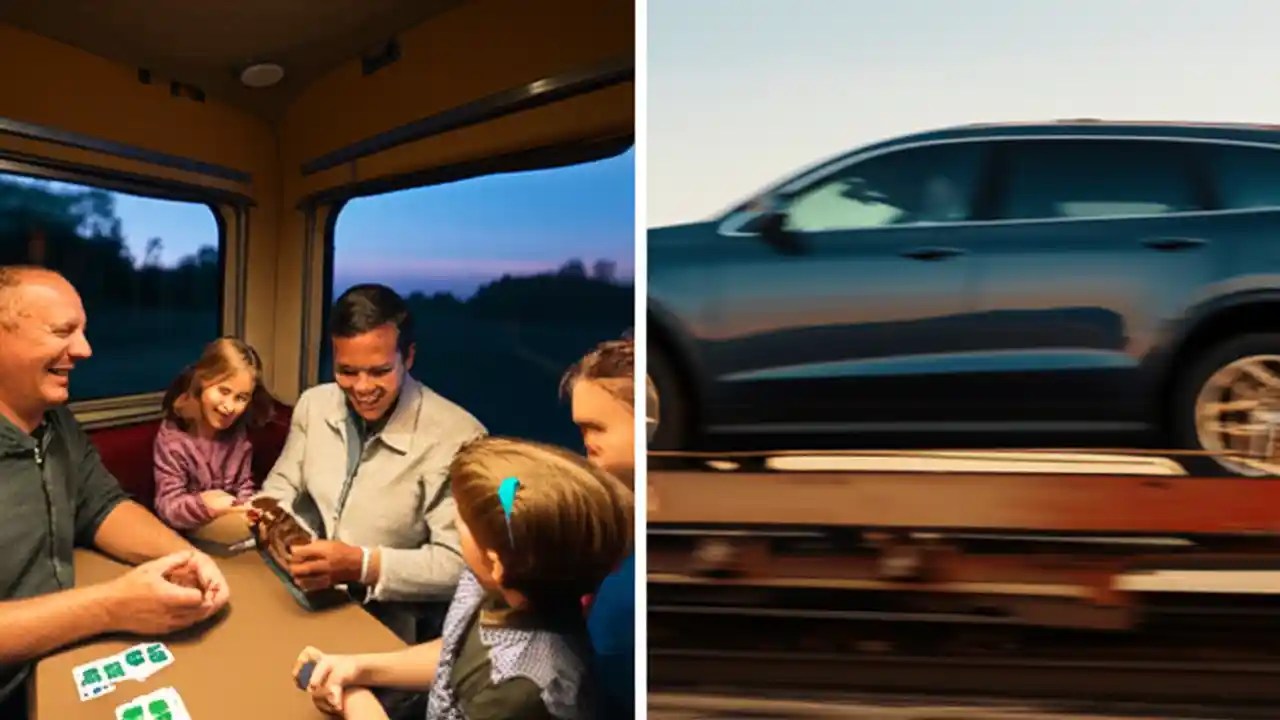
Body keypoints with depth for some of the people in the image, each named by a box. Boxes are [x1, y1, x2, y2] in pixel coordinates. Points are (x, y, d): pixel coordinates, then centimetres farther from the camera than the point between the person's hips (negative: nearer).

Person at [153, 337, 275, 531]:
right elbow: (168, 506, -15)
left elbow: (245, 486, 8)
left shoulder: (239, 434, 2)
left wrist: (247, 510, -13)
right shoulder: (172, 436, -12)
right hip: (191, 533, -5)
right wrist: (203, 505, -35)